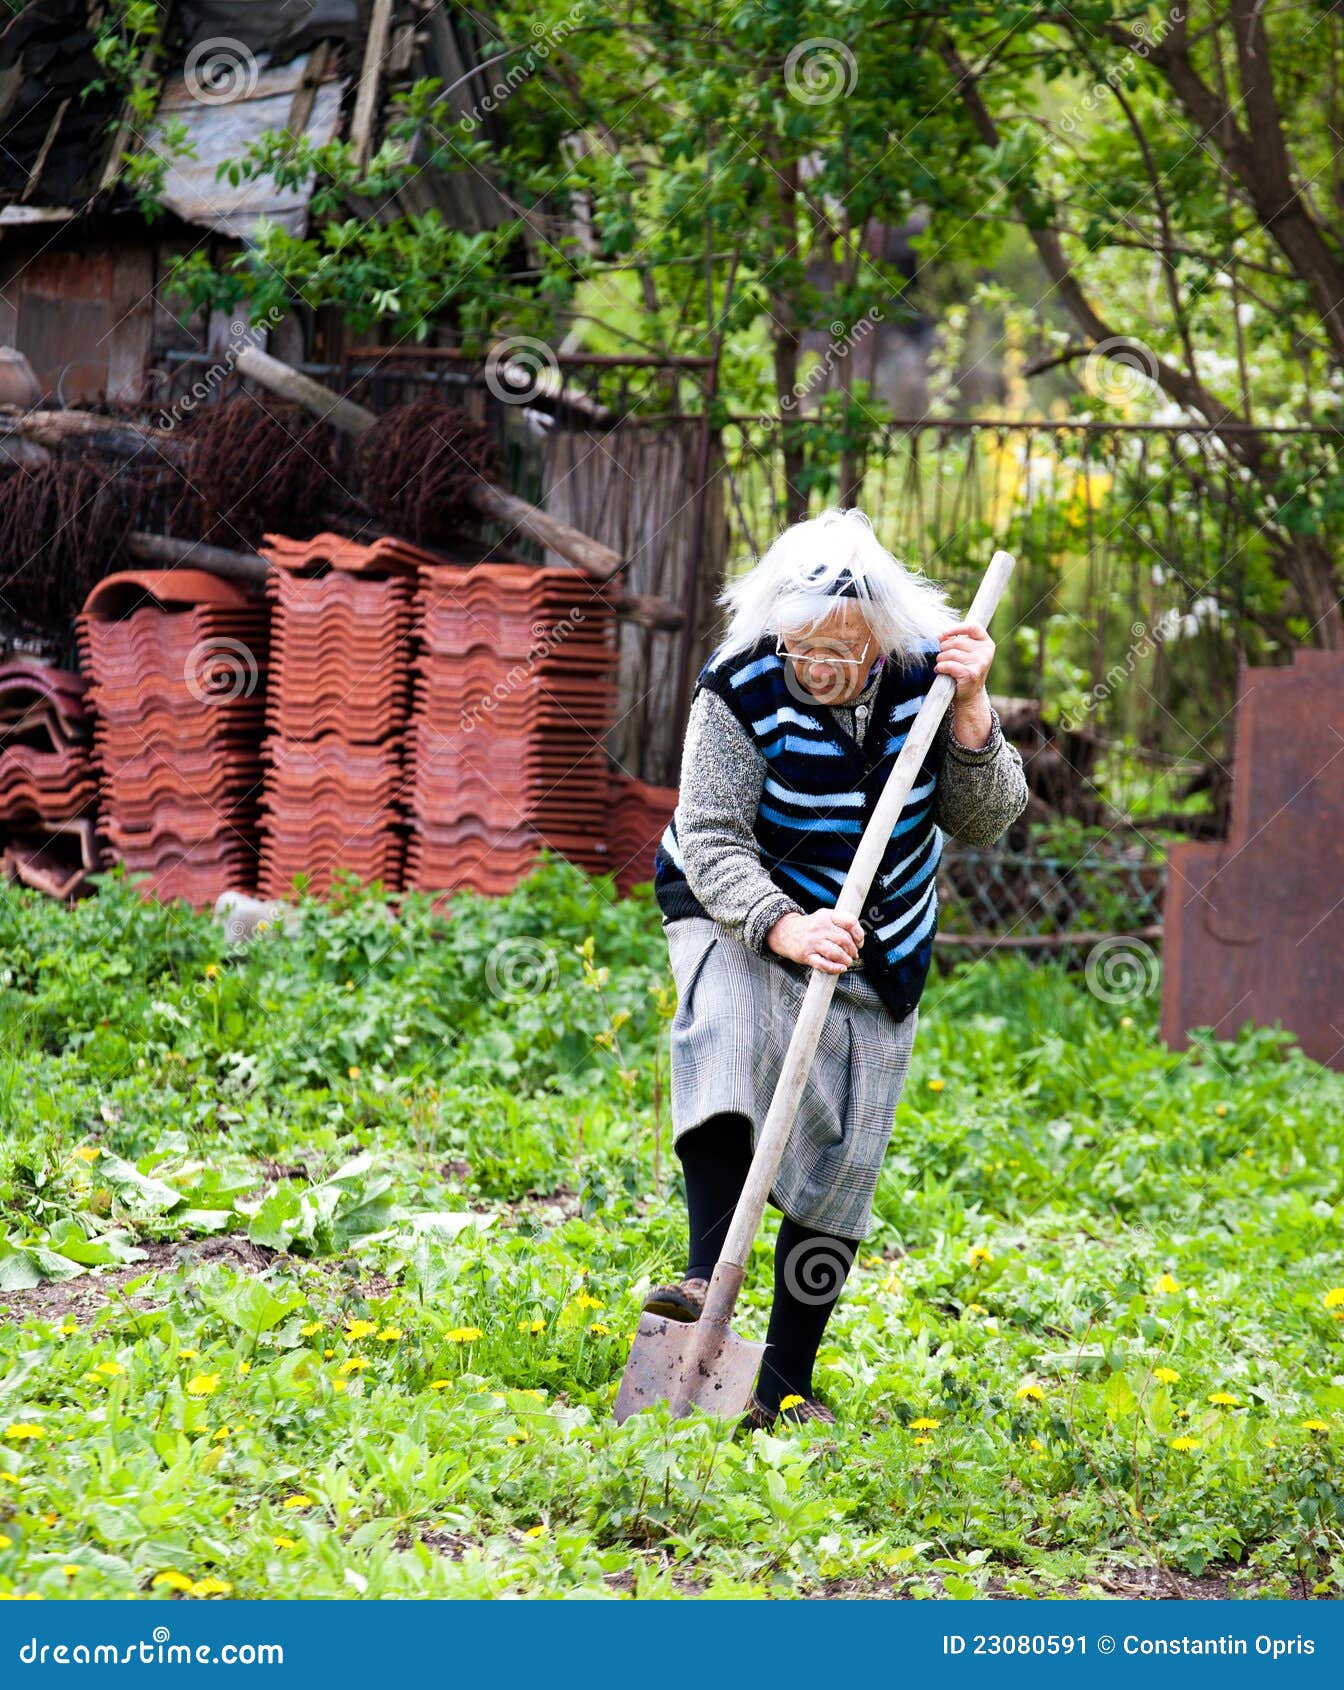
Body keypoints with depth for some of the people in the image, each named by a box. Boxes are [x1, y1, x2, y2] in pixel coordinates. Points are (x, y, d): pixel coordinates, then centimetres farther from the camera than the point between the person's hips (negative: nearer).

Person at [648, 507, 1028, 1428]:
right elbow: (711, 841, -23)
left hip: (880, 953, 3)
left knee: (839, 1164, 2)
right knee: (724, 1028, -37)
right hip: (741, 914, -3)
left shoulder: (922, 677, -11)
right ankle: (709, 1278, -44)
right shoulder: (742, 692, -21)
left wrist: (970, 712, -27)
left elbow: (984, 823, -11)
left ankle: (787, 1385, 12)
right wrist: (785, 929, -40)